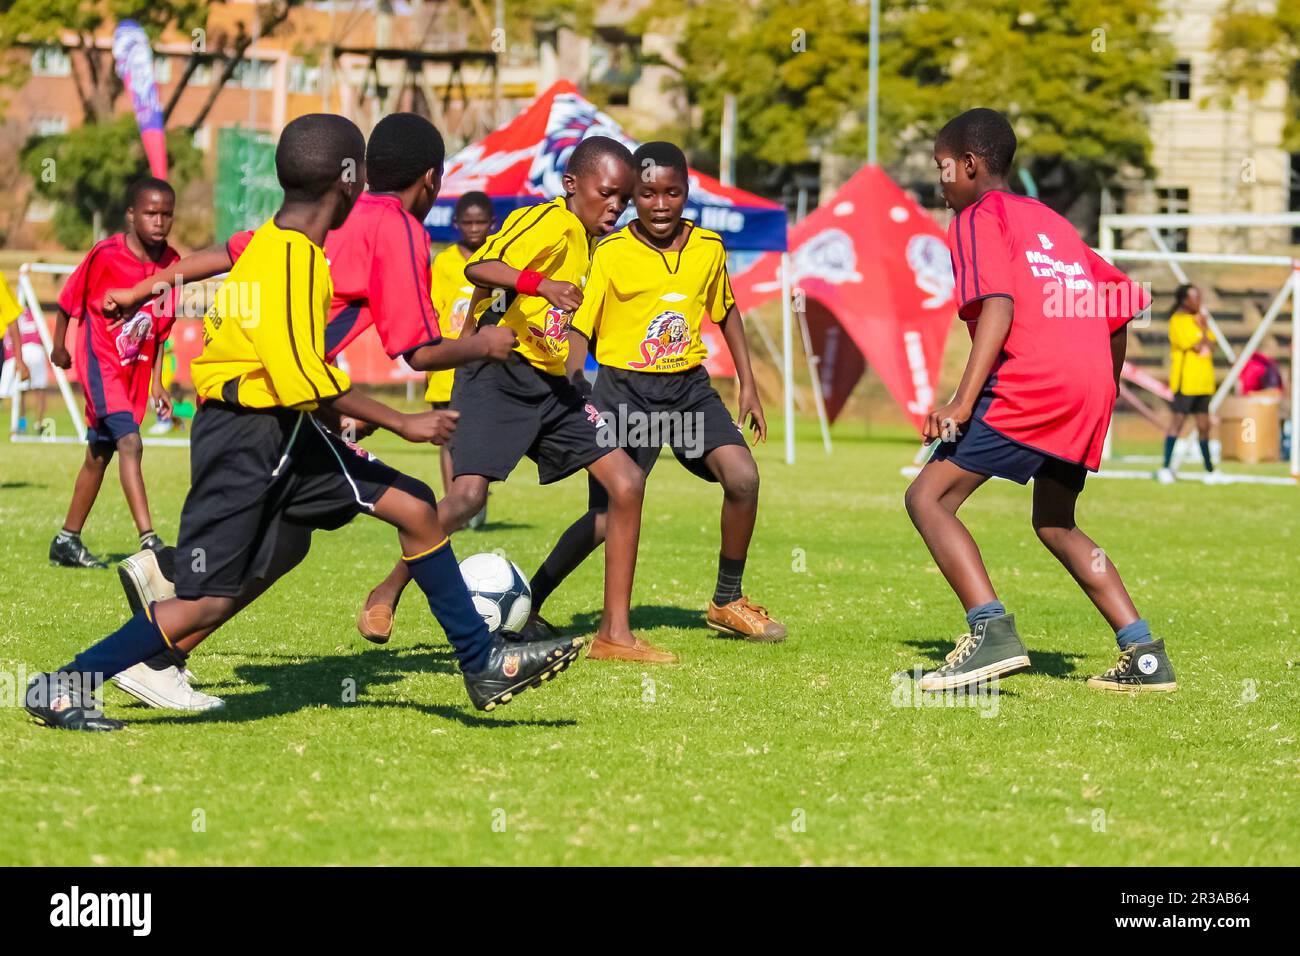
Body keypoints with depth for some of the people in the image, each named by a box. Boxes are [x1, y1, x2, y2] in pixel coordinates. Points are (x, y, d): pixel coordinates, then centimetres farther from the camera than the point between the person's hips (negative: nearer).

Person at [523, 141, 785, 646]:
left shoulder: (708, 247, 3)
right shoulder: (610, 254, -10)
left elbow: (726, 311, 19)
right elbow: (578, 328, -9)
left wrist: (748, 385, 17)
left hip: (689, 386, 4)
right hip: (624, 389, -4)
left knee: (743, 477, -17)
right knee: (607, 518, -7)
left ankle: (727, 603, 2)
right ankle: (525, 606, 13)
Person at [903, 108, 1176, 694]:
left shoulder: (977, 220, 3)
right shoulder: (1050, 221, 27)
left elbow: (998, 309, -13)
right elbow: (1121, 303, 27)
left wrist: (962, 403, -21)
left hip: (1028, 384, -8)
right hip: (1092, 390, 8)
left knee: (928, 498, -6)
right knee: (1055, 524, 24)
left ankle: (993, 631, -24)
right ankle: (1144, 655, 15)